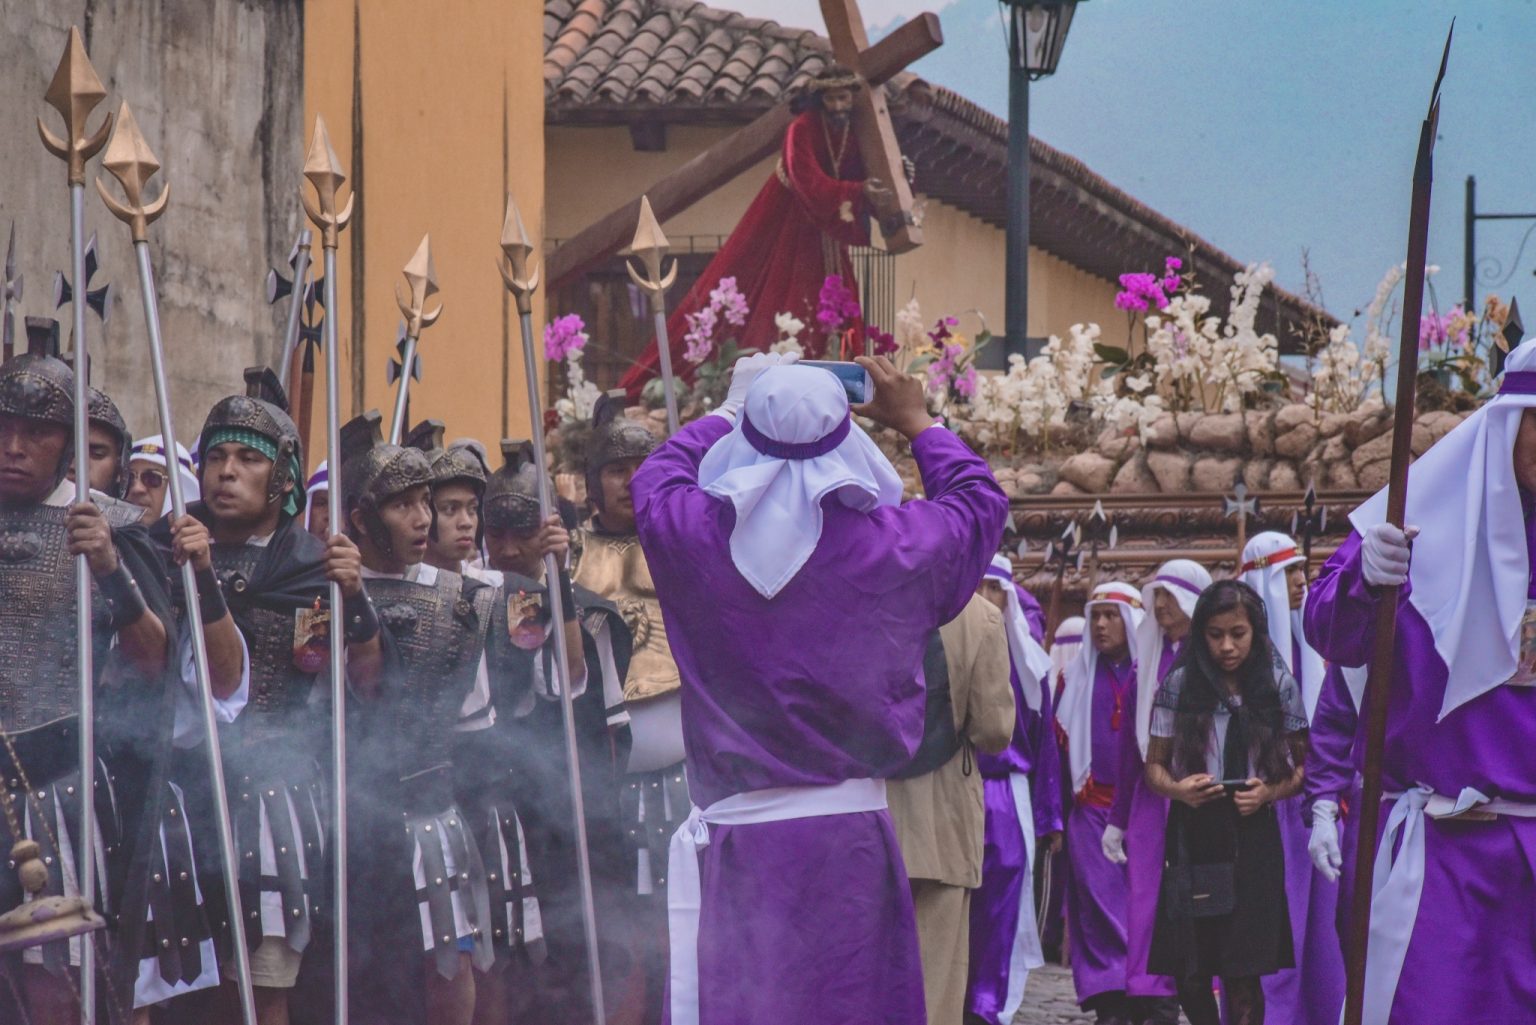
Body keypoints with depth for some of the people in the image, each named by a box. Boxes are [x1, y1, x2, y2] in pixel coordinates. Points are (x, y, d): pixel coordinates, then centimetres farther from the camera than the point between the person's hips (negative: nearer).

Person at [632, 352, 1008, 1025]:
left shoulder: (698, 536, -5)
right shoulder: (892, 545, -6)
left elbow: (656, 478, 21)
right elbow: (979, 500, 17)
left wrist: (731, 409, 36)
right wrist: (917, 422, 32)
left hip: (739, 831, 0)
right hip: (849, 835, 0)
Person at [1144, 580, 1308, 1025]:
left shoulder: (1279, 686, 4)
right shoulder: (1179, 684, 3)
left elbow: (1304, 767, 9)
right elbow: (1154, 764, 9)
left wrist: (1269, 792, -11)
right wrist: (1177, 788, -13)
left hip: (1253, 835, -1)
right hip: (1192, 834, 1)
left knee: (1242, 974, -7)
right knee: (1190, 975, 2)